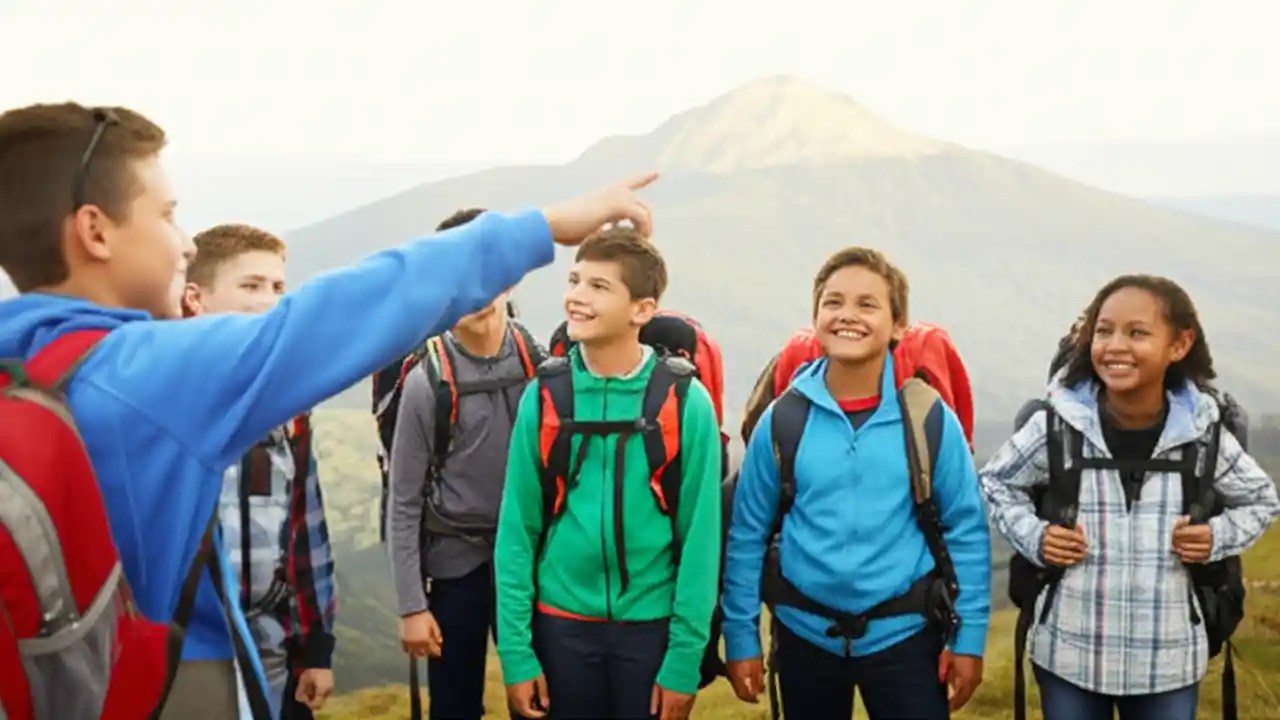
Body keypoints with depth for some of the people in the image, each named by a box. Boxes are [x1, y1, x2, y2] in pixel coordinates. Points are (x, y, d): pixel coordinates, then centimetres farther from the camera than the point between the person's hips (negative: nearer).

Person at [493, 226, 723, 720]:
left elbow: (700, 537, -7)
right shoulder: (544, 395, -3)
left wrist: (685, 658, -9)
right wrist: (515, 651, -4)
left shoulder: (684, 402, -9)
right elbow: (516, 530, -1)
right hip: (561, 625, 2)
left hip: (650, 627, -2)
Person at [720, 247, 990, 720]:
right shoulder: (782, 420, -5)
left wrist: (969, 637, -4)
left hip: (904, 634, -1)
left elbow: (966, 530, -2)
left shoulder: (931, 419, -7)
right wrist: (741, 638, -1)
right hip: (805, 633, 2)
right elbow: (747, 534, 0)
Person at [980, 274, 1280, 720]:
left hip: (1169, 660, 1)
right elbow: (995, 482, 7)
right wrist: (1032, 537, -8)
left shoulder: (1203, 434, -5)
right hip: (1068, 653, -1)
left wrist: (1219, 537, -4)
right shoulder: (1057, 427, -10)